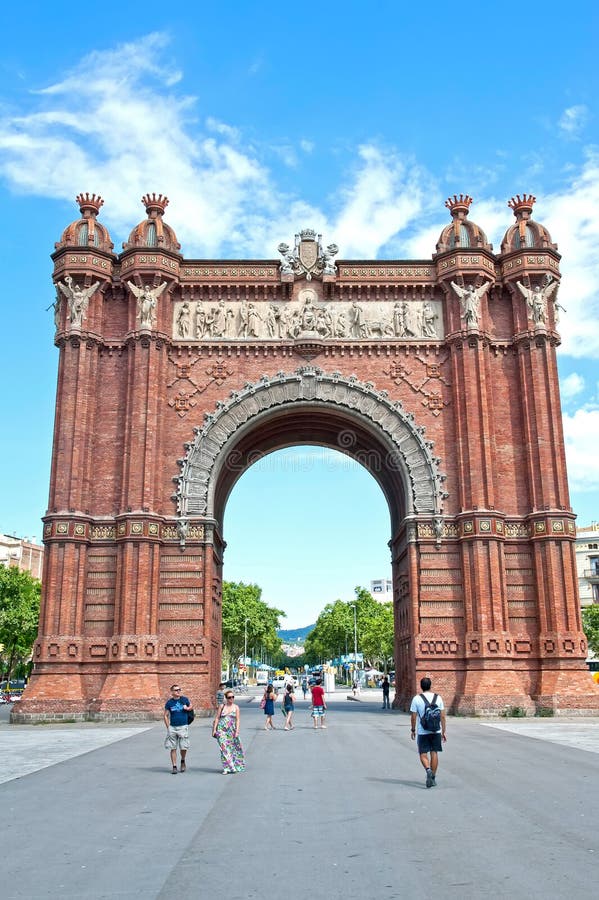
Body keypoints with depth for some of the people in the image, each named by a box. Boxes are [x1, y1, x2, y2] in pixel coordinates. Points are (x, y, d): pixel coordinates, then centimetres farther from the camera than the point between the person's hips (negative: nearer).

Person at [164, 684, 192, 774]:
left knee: (184, 747, 0)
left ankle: (183, 761, 28)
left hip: (183, 727, 0)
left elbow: (191, 707, 18)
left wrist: (187, 708, -5)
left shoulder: (185, 699, 2)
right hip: (172, 727, 0)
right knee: (173, 748, 2)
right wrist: (168, 727, -4)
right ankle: (174, 767, 12)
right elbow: (166, 716, 3)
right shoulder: (169, 703, 0)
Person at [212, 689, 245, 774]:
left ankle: (236, 765, 20)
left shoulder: (236, 707, 5)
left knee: (233, 748, 4)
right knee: (224, 748, -8)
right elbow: (217, 718, 5)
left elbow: (237, 720, 1)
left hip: (231, 730, 1)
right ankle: (227, 768, -5)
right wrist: (214, 729, -1)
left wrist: (237, 731, -8)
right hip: (221, 729, -1)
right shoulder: (222, 706, 4)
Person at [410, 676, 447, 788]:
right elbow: (443, 717, 1)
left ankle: (428, 770, -19)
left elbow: (414, 717, -4)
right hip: (436, 731, 2)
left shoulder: (416, 698, -6)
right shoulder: (438, 698, 1)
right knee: (434, 753, 11)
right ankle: (433, 778, 15)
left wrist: (413, 730, 9)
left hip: (422, 732, -2)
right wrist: (444, 732, 8)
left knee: (423, 754, 7)